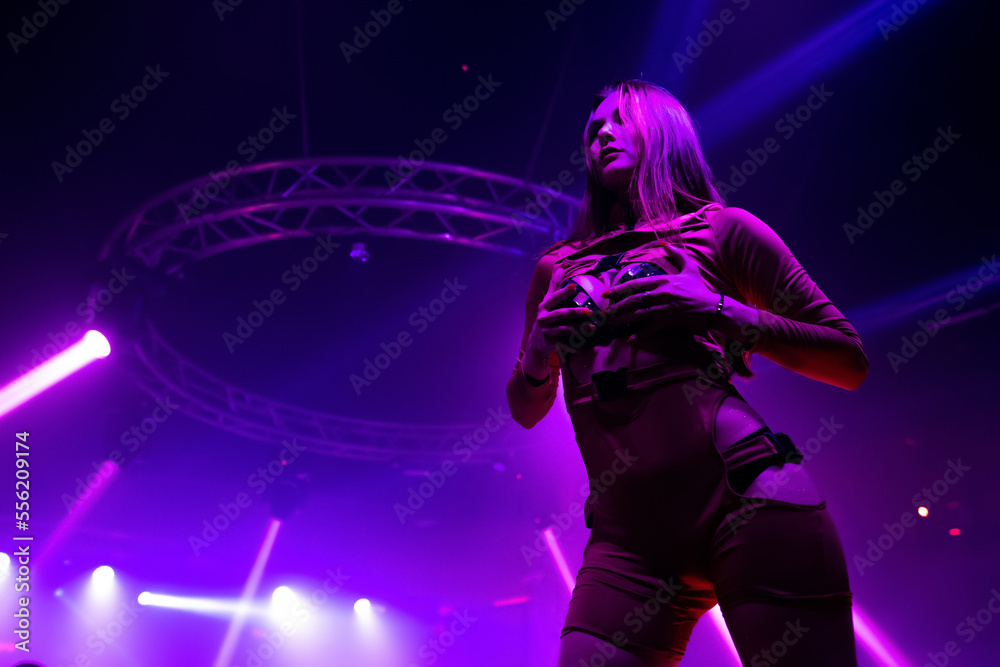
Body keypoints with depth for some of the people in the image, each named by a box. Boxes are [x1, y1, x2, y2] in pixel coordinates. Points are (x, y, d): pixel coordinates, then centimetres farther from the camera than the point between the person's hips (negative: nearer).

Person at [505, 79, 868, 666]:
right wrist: (539, 351, 2)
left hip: (747, 499, -2)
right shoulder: (558, 267, 20)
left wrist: (721, 312, -7)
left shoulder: (722, 228, 11)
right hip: (627, 539, 3)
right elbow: (526, 411, 24)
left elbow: (851, 361, 8)